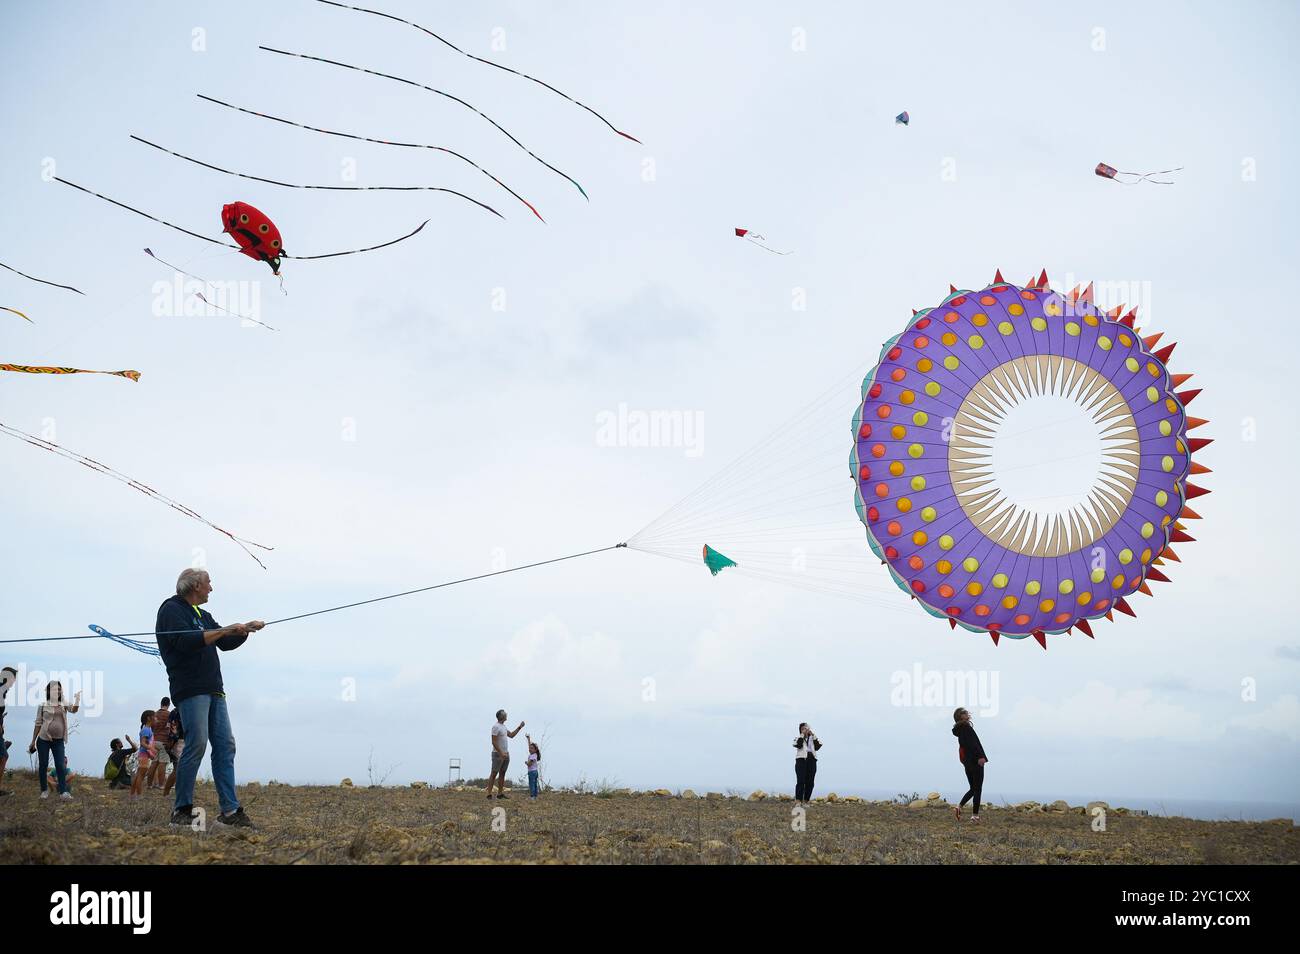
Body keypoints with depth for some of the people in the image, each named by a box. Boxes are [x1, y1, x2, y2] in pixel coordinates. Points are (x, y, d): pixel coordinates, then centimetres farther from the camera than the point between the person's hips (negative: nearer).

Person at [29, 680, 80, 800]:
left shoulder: (63, 705, 3)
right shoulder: (43, 706, -1)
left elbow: (74, 710, -16)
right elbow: (38, 724, 2)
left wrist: (77, 698, -31)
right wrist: (33, 741, 3)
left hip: (58, 741, 1)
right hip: (43, 740, -1)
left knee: (61, 766, -6)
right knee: (43, 765, 5)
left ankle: (63, 792, -10)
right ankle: (44, 790, 19)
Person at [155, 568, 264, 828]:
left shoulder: (203, 615, 25)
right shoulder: (172, 609, -2)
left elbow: (225, 644, 29)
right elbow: (185, 641, -19)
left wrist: (245, 630, 14)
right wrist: (224, 630, -17)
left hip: (214, 690, 9)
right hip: (190, 689, -9)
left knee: (225, 746, 0)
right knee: (197, 743, -15)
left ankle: (230, 810, -3)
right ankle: (182, 809, -8)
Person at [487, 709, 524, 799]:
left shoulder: (503, 726, 15)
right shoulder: (496, 726, -15)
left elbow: (511, 735, 24)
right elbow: (494, 742, -20)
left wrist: (519, 727, 17)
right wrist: (501, 753, -24)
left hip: (505, 754, 9)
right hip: (498, 754, -9)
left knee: (502, 774, 8)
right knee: (494, 774, -9)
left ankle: (500, 793, 10)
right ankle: (489, 794, -10)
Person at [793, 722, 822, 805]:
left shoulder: (812, 738, 20)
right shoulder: (798, 738, 10)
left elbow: (817, 747, 3)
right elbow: (798, 745, -11)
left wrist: (813, 735, -1)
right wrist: (802, 734, -8)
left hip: (812, 760, 4)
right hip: (801, 759, -4)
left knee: (810, 782, 0)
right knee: (801, 781, -12)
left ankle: (806, 801, 5)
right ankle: (798, 801, -16)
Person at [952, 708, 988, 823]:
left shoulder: (959, 729, 12)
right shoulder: (967, 727, -14)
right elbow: (973, 744, -24)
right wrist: (980, 757, -27)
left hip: (966, 761, 8)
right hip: (975, 761, -8)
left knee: (973, 788, 16)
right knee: (978, 788, -1)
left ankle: (959, 807, 1)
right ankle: (975, 814, -2)